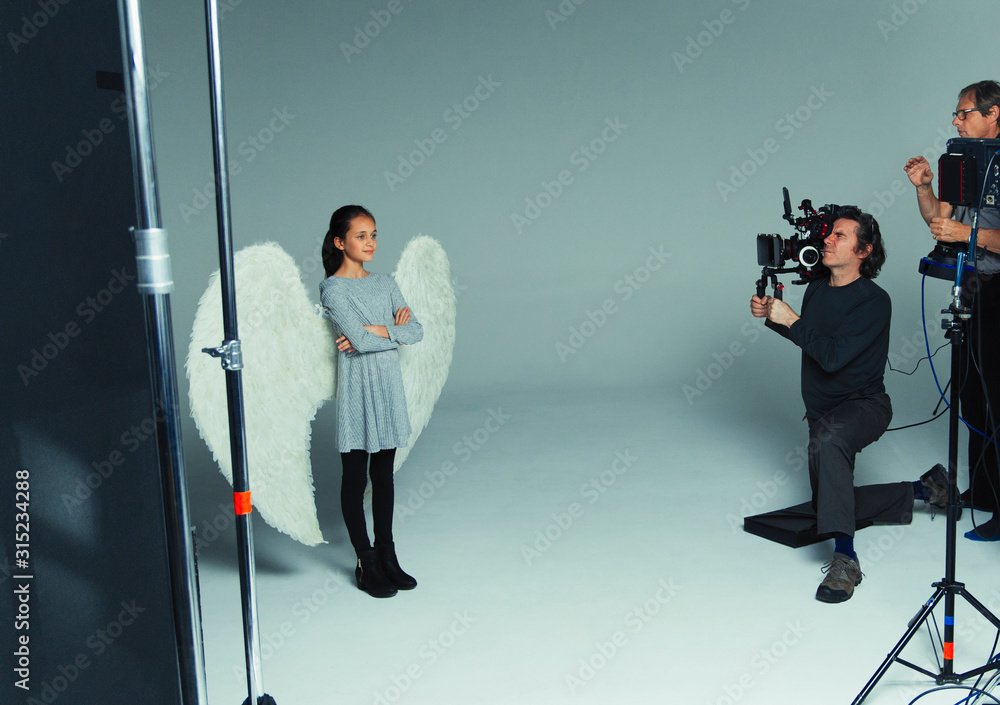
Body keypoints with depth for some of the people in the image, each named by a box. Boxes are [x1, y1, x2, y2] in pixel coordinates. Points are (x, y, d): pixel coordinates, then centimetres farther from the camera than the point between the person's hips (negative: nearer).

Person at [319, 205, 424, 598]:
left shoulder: (384, 284, 10)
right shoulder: (333, 289, -9)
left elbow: (416, 332, 0)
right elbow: (361, 340, -20)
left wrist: (376, 330, -12)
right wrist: (396, 328, -8)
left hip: (388, 387, 6)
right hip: (355, 389, -6)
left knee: (384, 474, 13)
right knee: (356, 477, 3)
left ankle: (387, 555, 23)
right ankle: (366, 564, 13)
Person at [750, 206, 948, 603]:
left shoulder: (874, 301, -19)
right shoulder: (815, 290, 3)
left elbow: (833, 356, -28)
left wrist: (791, 320, -23)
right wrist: (771, 316, 7)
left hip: (864, 406, -8)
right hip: (823, 413, 8)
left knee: (827, 438, -41)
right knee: (828, 502, 12)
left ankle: (845, 558, -41)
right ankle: (921, 490, 31)